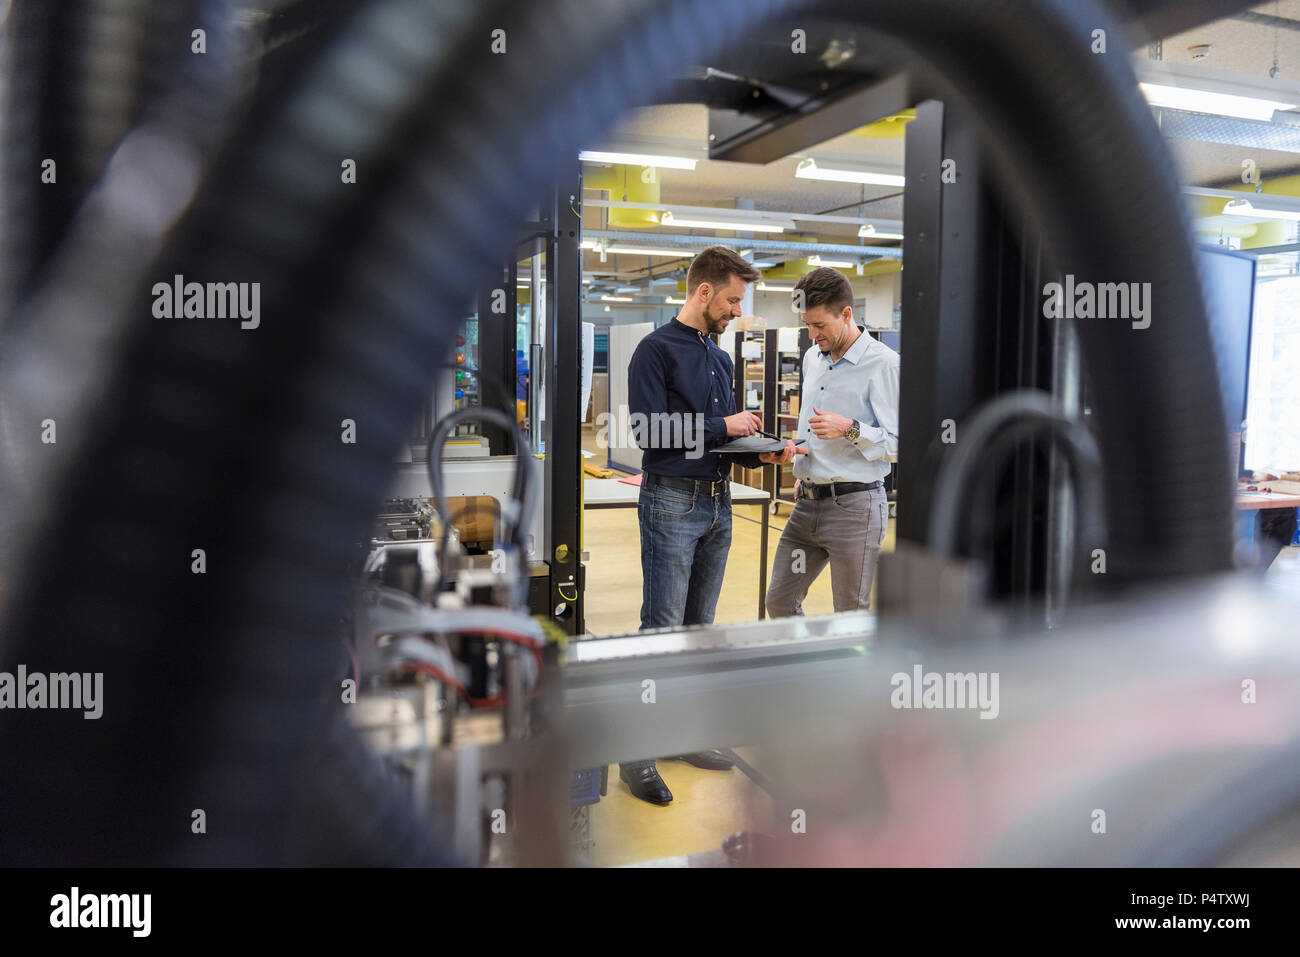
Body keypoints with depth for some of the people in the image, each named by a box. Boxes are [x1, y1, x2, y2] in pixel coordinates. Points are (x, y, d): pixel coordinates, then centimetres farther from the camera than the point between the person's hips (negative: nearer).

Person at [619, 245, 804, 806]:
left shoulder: (719, 358, 17)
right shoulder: (657, 350, -7)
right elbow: (651, 431, -18)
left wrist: (762, 454, 2)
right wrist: (724, 426, -12)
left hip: (717, 505, 8)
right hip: (671, 503, -8)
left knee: (699, 628, 13)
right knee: (661, 629, -6)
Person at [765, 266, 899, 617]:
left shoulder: (883, 363, -11)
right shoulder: (812, 357, 13)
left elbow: (900, 443, -15)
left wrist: (851, 430, -25)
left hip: (854, 506, -7)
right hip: (807, 505, 8)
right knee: (779, 602, 12)